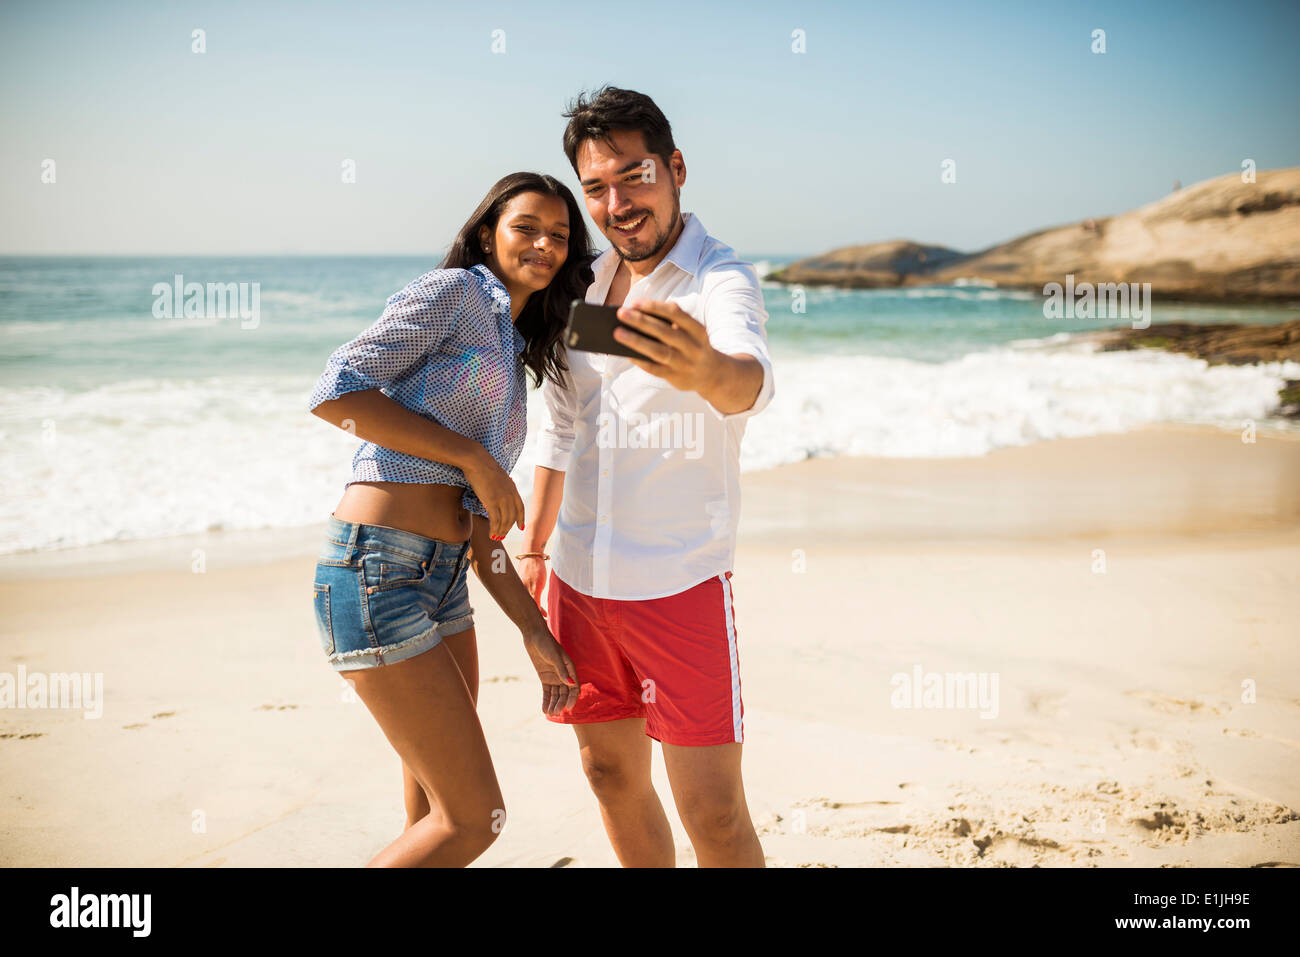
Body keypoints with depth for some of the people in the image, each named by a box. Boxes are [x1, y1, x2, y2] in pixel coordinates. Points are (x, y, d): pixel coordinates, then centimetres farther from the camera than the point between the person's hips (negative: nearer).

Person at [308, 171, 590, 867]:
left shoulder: (512, 356, 22)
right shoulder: (453, 291, -2)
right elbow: (334, 391, -15)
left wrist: (535, 632, 12)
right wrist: (473, 457, -13)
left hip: (442, 577, 9)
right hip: (378, 571, -9)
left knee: (438, 814, 16)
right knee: (473, 819, -6)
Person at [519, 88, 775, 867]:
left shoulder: (721, 281, -13)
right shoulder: (585, 284, 9)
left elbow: (752, 378, -37)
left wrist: (707, 370, -59)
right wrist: (533, 548, 21)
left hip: (680, 583, -6)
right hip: (580, 580, 6)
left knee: (713, 813, -4)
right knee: (613, 777, 16)